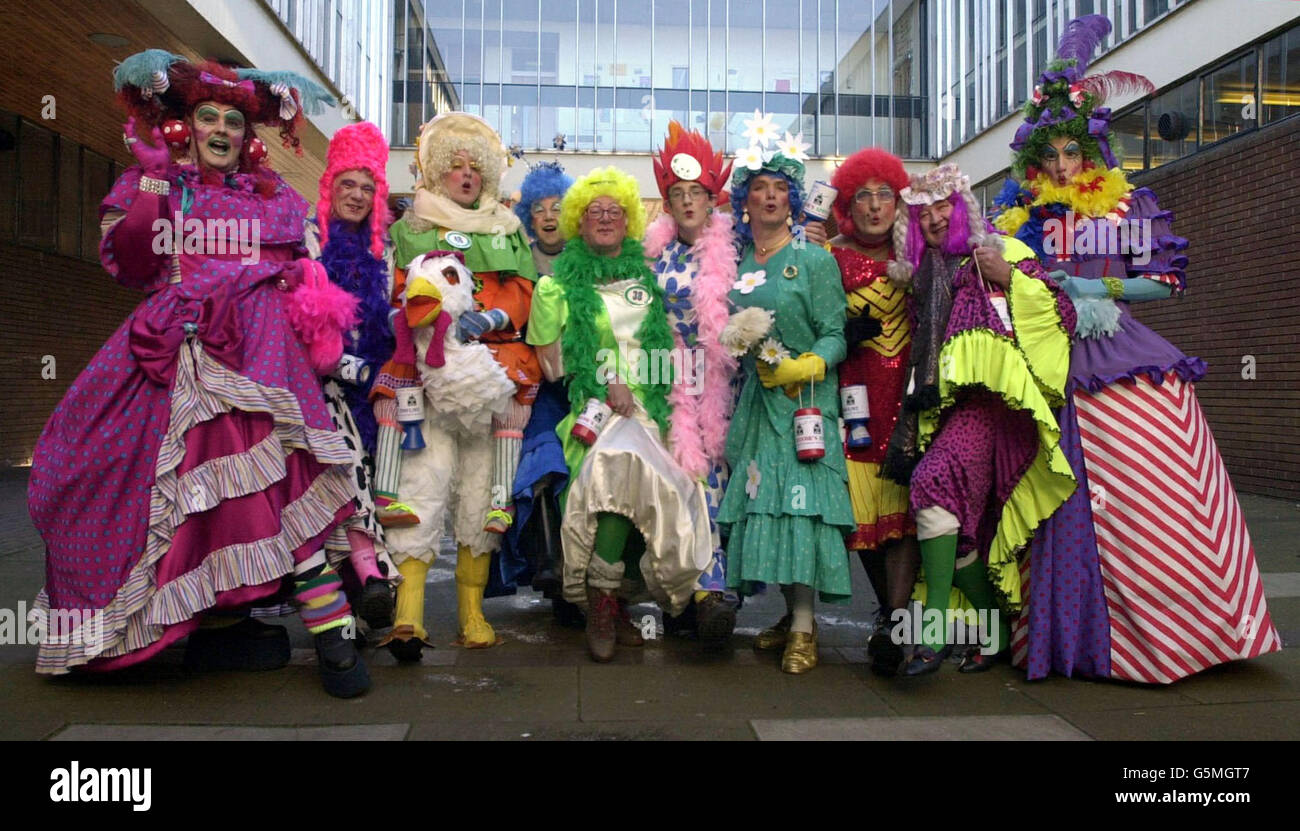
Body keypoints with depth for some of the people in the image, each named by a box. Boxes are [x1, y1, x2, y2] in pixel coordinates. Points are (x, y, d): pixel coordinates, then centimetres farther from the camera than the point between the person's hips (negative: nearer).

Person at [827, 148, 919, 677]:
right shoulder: (831, 257, 9)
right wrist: (847, 334, -12)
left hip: (910, 390, 1)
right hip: (856, 393, 0)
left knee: (904, 498, -11)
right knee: (862, 502, -3)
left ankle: (893, 621, -13)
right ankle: (893, 612, 13)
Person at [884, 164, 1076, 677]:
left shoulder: (1000, 253, 9)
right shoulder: (922, 277, 24)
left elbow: (1060, 313, 1)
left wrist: (1010, 277, -10)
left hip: (989, 398, -6)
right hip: (944, 406, 6)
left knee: (934, 482, -27)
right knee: (961, 523, 1)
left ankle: (935, 627, -27)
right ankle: (997, 627, 15)